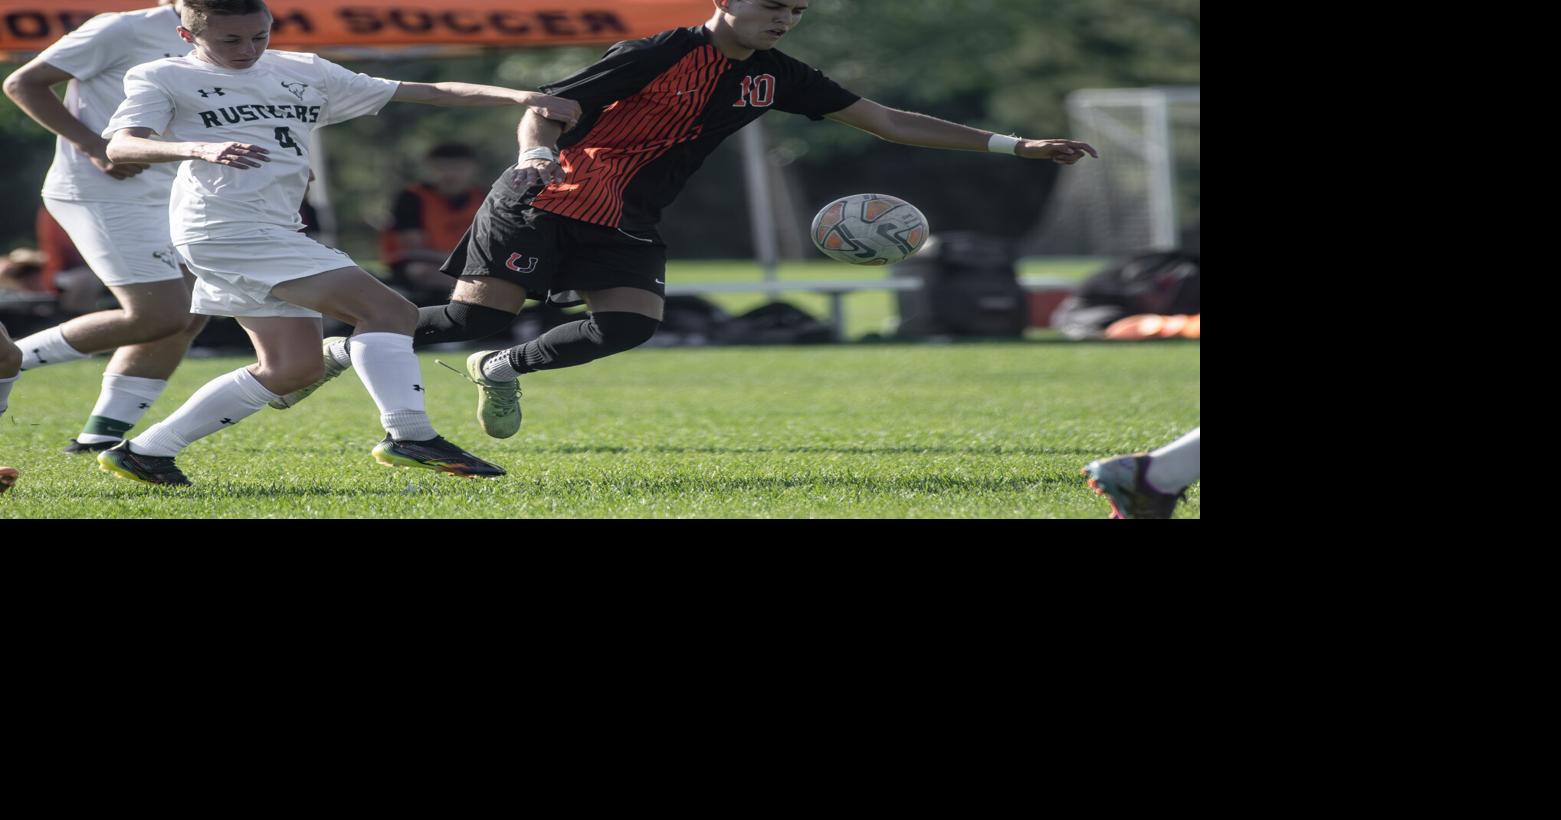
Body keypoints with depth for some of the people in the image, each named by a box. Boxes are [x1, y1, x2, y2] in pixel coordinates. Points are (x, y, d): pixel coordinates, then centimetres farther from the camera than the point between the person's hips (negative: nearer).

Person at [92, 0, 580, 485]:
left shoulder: (302, 74, 16)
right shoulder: (162, 79, 1)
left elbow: (425, 93, 13)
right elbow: (121, 146, -17)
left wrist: (519, 97, 3)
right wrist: (198, 148, -37)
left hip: (275, 234, 9)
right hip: (227, 227, -9)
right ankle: (409, 436, -21)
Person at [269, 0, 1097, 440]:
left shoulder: (777, 77, 3)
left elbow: (884, 120, 8)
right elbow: (543, 110, -16)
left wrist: (1016, 146, 4)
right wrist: (536, 154, -40)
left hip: (624, 223, 6)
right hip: (548, 200, -6)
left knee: (632, 320, -17)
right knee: (477, 316, -14)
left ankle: (501, 370, 8)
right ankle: (337, 352, 8)